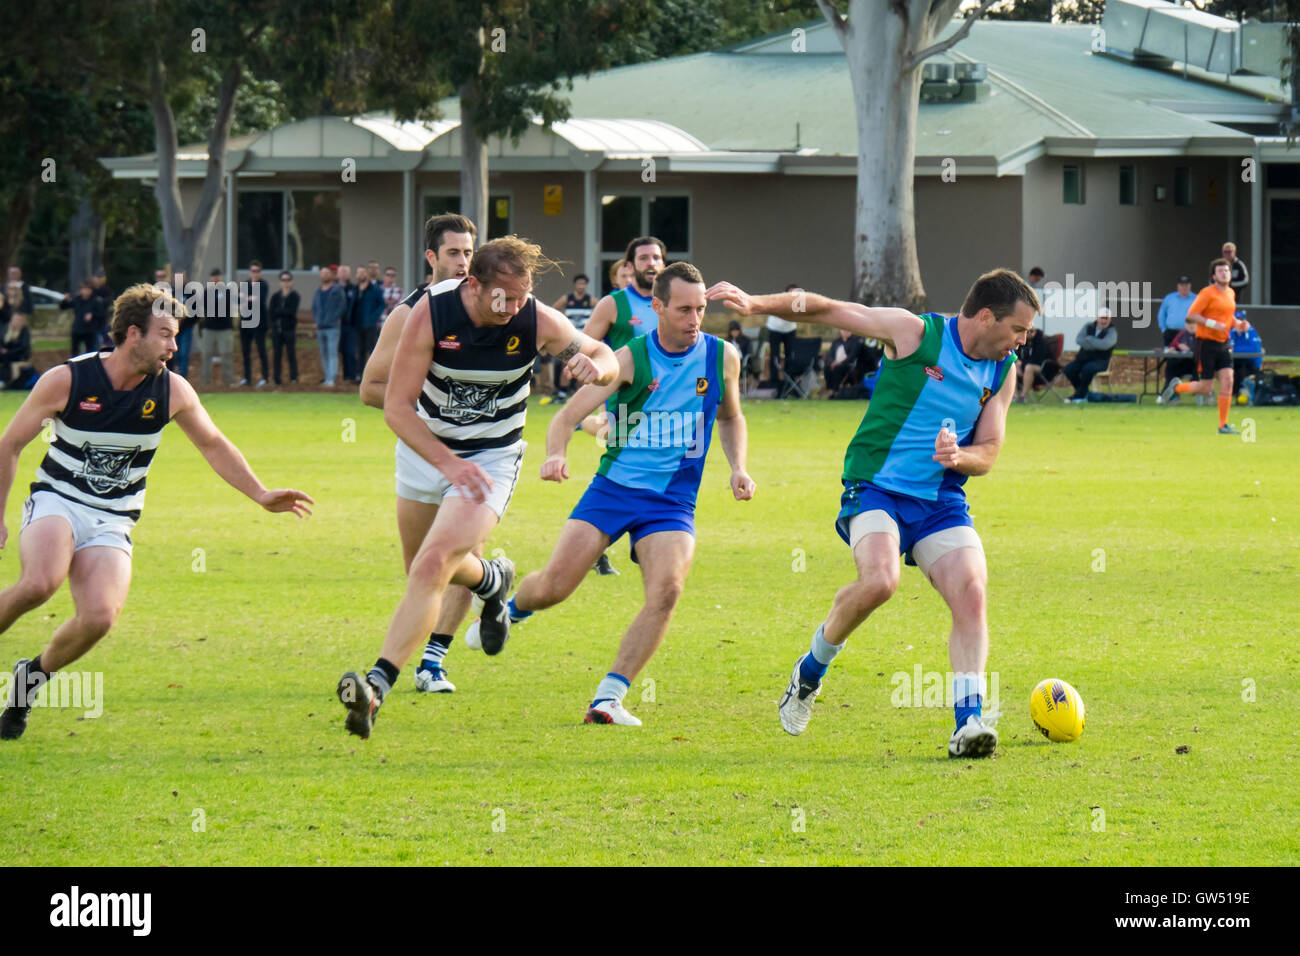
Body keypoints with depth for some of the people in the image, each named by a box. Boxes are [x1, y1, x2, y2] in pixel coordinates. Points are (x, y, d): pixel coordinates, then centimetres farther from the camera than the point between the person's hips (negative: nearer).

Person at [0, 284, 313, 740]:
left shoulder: (172, 391, -2)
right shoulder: (66, 380, -11)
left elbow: (213, 445, 16)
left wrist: (261, 495, 10)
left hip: (112, 525, 3)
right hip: (56, 502, -3)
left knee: (99, 616, -24)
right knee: (40, 583, -36)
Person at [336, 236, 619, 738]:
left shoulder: (537, 321, -16)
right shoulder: (431, 313, -20)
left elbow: (605, 357, 0)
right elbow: (396, 405, -18)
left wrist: (596, 366, -26)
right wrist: (448, 462, -28)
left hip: (493, 457, -3)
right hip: (431, 450, 3)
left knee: (433, 565, -21)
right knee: (432, 569, 17)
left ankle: (377, 687, -27)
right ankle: (492, 580, 52)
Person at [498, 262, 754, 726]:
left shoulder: (722, 357, 2)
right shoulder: (630, 358, -8)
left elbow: (729, 416, 22)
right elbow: (570, 414, -14)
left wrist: (738, 467, 6)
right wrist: (556, 454, -35)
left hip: (672, 501, 1)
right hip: (612, 490, -1)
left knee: (667, 589, -24)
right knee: (552, 587, -9)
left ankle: (608, 699, -17)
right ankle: (510, 608, 30)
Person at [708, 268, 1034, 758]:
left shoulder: (1003, 372, 7)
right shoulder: (914, 333, -8)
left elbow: (987, 454, 11)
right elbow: (825, 310, -4)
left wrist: (958, 456, -14)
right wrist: (756, 304, -16)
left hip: (941, 499, 5)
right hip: (877, 485, -5)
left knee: (971, 590, -18)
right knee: (879, 580, -28)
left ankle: (968, 722, -18)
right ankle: (811, 670, -1)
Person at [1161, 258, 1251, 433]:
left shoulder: (1231, 293, 12)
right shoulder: (1207, 293, -11)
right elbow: (1191, 314, -13)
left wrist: (1238, 324, 8)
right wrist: (1212, 324, -23)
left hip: (1223, 344, 7)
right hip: (1206, 342, -7)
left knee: (1227, 382, -6)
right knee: (1205, 388, -5)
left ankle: (1223, 425, -2)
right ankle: (1177, 387, 25)